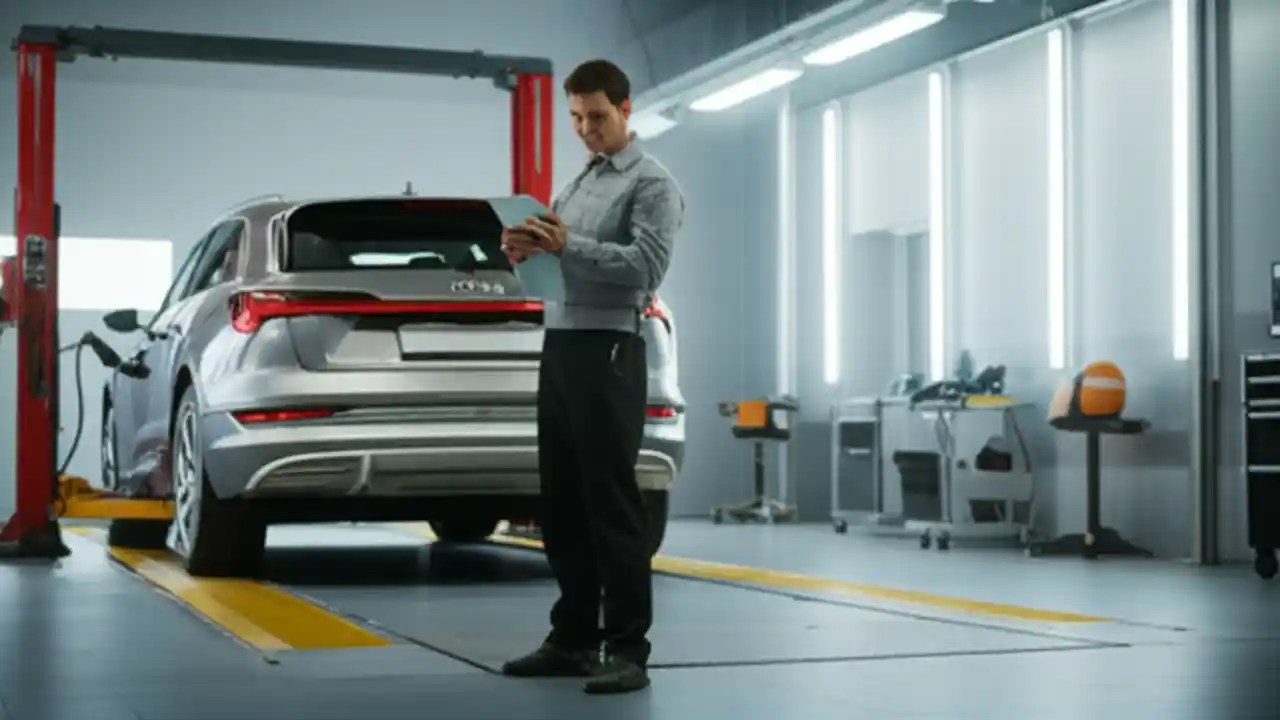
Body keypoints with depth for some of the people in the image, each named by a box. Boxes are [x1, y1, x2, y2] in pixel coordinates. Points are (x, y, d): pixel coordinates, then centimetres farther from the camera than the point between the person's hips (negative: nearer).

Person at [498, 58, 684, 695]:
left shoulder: (652, 184, -4)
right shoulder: (576, 184, 21)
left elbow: (647, 265, -17)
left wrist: (570, 246, -26)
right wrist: (523, 250, -2)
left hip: (608, 353, -8)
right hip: (558, 348, 8)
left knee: (612, 505, -7)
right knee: (561, 504, 10)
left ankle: (628, 649, -3)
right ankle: (573, 638, 18)